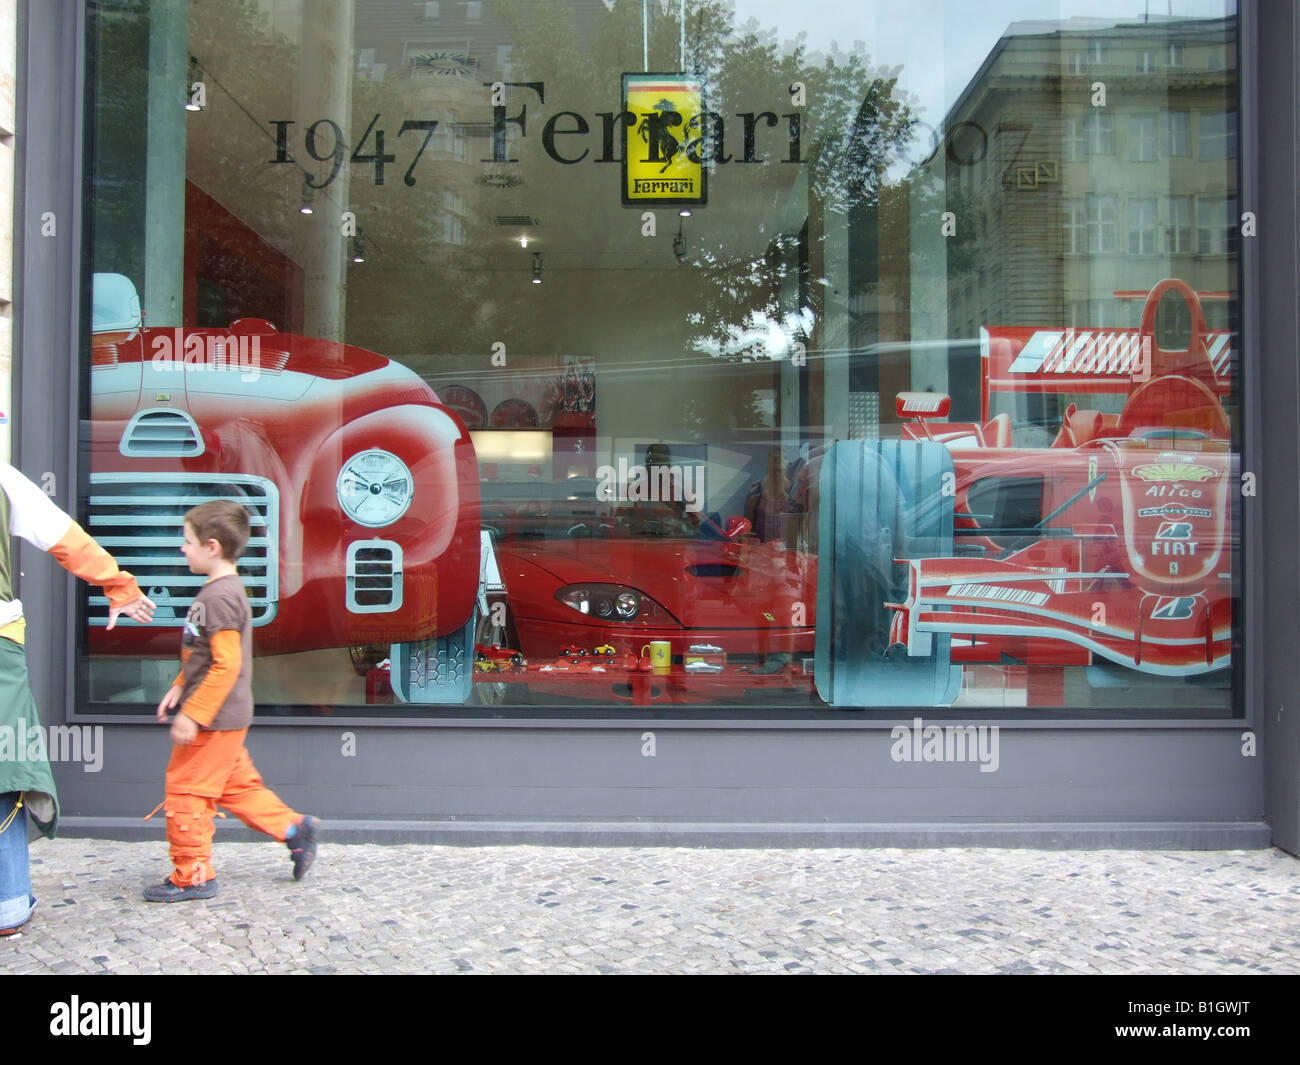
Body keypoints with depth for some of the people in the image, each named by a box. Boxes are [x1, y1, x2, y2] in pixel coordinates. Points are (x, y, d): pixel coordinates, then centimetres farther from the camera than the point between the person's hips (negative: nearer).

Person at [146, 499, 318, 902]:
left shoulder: (219, 597, -20)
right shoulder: (224, 590, 12)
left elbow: (226, 665, -25)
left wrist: (193, 714, -23)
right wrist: (180, 688, 21)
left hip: (213, 719, -10)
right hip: (226, 717, 10)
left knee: (186, 792, 0)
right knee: (238, 786, 18)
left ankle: (191, 876, 10)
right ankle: (294, 828, 22)